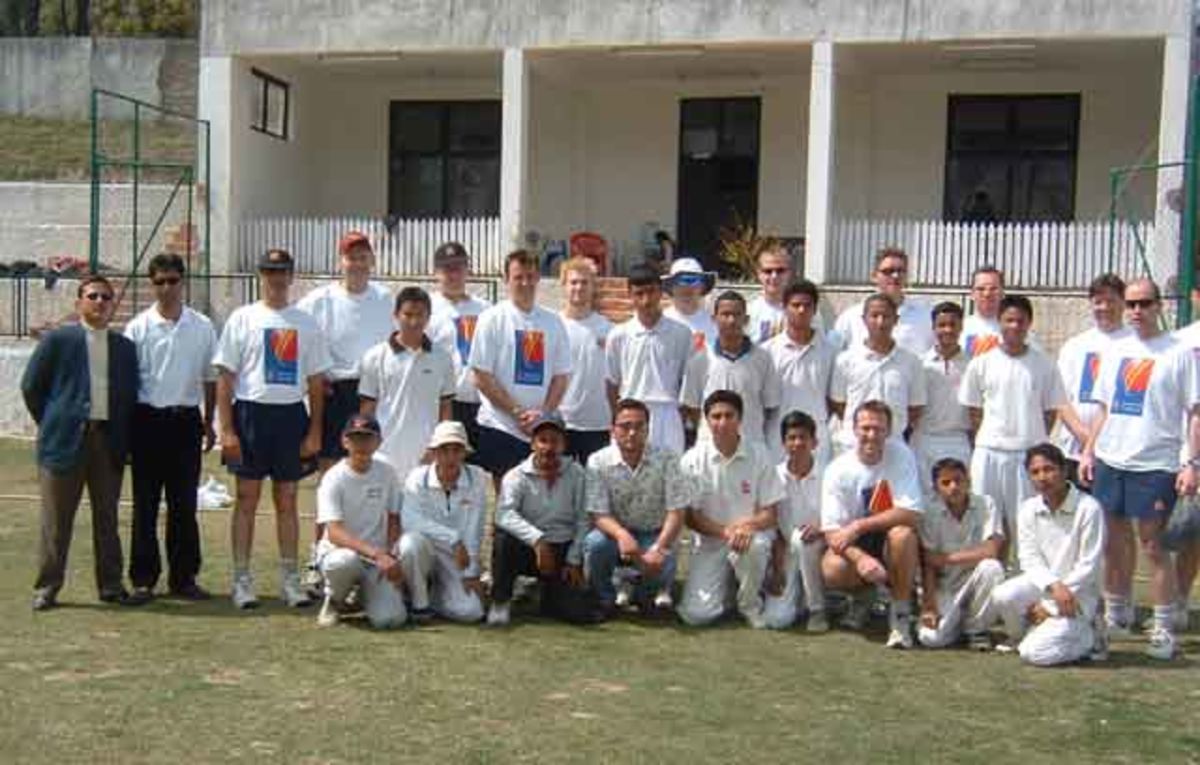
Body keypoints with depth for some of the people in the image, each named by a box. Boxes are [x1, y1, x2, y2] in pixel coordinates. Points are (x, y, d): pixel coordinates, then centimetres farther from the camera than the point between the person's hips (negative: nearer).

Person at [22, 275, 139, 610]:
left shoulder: (124, 346, 9)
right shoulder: (57, 340, -1)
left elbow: (130, 395, 12)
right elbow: (31, 386, 3)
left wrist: (126, 440, 5)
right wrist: (50, 424, 3)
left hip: (109, 440, 3)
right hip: (66, 440, -3)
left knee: (107, 518, 9)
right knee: (56, 520, 3)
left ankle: (111, 585, 17)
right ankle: (47, 587, 11)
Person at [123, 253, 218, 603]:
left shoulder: (201, 326, 4)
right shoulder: (138, 327, -1)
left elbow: (210, 377, 10)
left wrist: (208, 423, 10)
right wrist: (126, 425, -3)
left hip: (186, 419, 2)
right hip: (149, 419, -1)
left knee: (184, 504, 7)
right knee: (145, 504, 4)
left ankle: (183, 577, 15)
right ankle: (143, 578, 11)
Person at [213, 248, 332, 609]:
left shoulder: (306, 323, 9)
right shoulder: (242, 318, 3)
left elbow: (316, 382, 9)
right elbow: (225, 378, 0)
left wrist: (314, 432, 3)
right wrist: (226, 429, -8)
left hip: (291, 415, 2)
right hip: (251, 413, -2)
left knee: (287, 500, 8)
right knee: (247, 499, 2)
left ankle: (290, 579, 14)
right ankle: (241, 579, 9)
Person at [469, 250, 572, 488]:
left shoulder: (552, 322, 9)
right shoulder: (492, 319, -1)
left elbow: (561, 376, 9)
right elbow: (482, 377, -5)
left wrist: (543, 413, -7)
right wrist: (517, 413, -10)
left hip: (543, 430, 3)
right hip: (501, 427, -3)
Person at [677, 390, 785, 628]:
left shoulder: (759, 455, -6)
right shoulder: (693, 460, -6)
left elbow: (770, 515, -4)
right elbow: (691, 517, -4)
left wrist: (747, 525, -26)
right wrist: (725, 531, -21)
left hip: (751, 535, 0)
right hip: (709, 541, 1)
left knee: (754, 546, -39)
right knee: (696, 614, -18)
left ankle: (750, 603, -6)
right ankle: (723, 586, 20)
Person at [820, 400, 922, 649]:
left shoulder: (900, 455, -13)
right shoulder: (838, 470, -12)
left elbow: (911, 514, -21)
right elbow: (832, 530, -17)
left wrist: (859, 526, -25)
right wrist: (860, 558, -36)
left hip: (890, 542, 0)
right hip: (855, 545, 0)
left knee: (903, 534, -34)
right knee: (832, 570, -30)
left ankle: (900, 614, -15)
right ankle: (858, 598, 8)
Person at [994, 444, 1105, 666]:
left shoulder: (1088, 508, -15)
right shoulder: (1028, 509, -1)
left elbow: (1089, 567, -13)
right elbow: (1029, 559, -3)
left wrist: (1049, 605, -14)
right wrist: (1053, 585, -25)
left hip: (1078, 593, -4)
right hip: (1040, 584, 4)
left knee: (1035, 653, -21)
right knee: (1003, 596, -28)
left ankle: (1087, 637, 7)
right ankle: (1020, 635, 4)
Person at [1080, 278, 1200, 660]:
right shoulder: (1116, 352, 12)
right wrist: (1089, 450, 11)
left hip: (1155, 465, -5)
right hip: (1109, 461, 5)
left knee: (1152, 544, -4)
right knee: (1115, 541, 13)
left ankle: (1164, 628, 5)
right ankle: (1115, 615, 27)